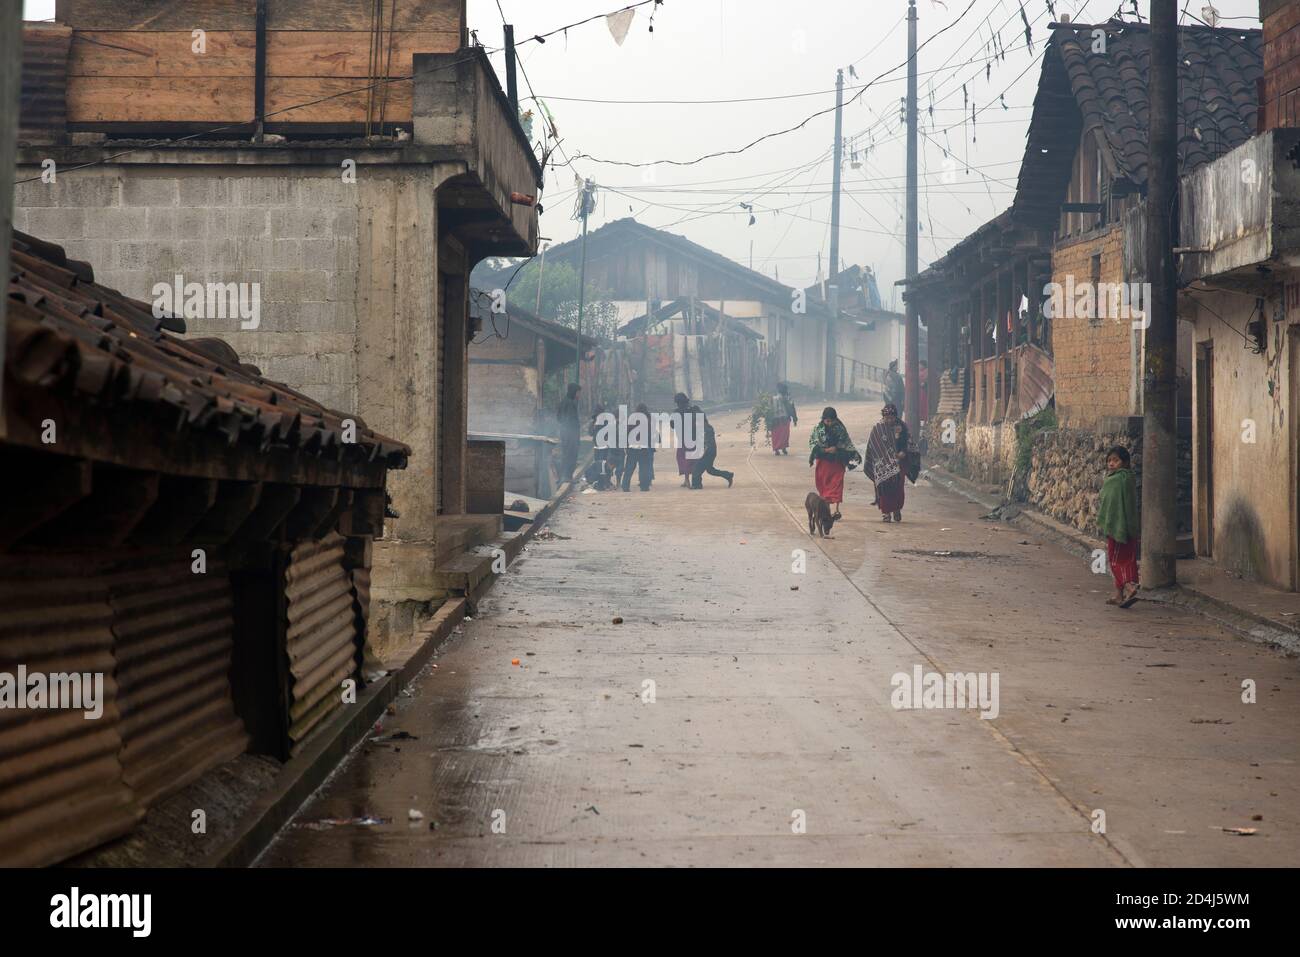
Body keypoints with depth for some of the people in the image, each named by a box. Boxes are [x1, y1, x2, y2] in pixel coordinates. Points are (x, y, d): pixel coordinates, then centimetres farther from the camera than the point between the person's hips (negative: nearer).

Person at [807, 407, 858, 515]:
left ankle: (837, 509, -12)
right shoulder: (817, 429, -4)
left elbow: (847, 443, 4)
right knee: (824, 485, 3)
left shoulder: (840, 428, -2)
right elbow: (812, 443, -5)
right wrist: (826, 450, -16)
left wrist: (855, 454, -7)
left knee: (837, 484, -7)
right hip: (823, 461, 0)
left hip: (837, 461, 0)